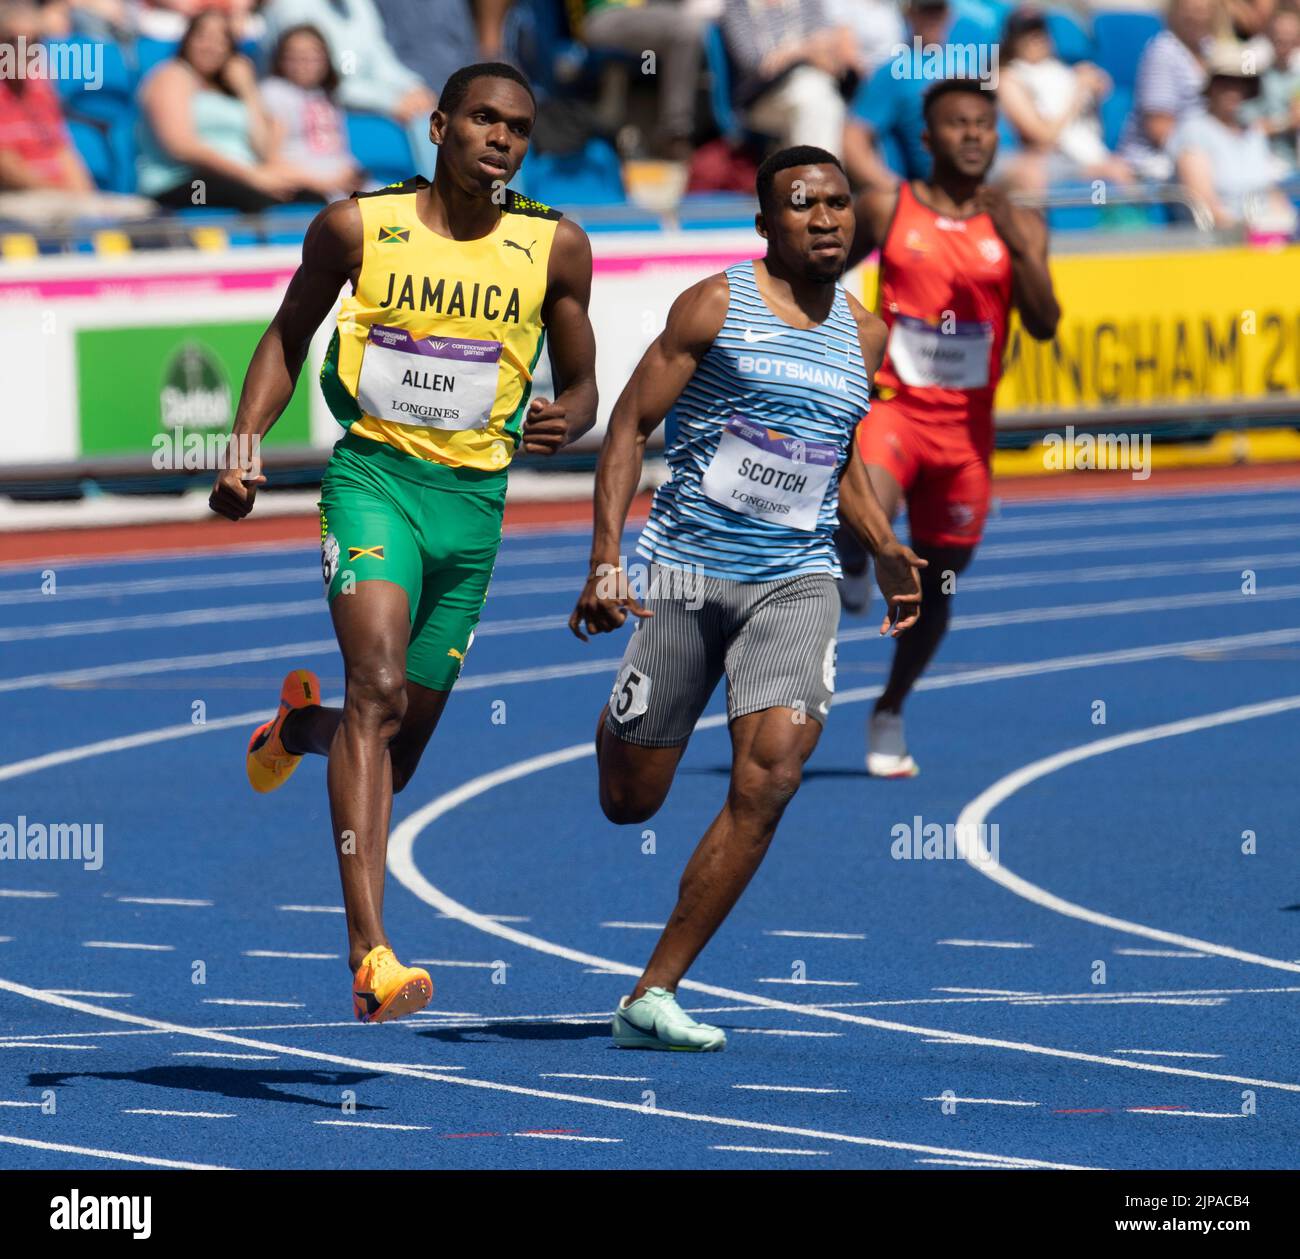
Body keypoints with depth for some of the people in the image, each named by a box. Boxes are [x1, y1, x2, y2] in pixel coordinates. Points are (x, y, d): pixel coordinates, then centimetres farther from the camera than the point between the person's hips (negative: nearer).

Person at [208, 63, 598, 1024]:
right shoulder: (358, 227, -3)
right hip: (375, 475, -3)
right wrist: (245, 443, -1)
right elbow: (289, 333, 11)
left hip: (476, 504, 3)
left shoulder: (555, 249, 1)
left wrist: (567, 420, -12)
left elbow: (581, 381, 12)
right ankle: (370, 954, -32)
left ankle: (302, 723, 50)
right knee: (379, 688, -25)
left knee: (398, 754, 11)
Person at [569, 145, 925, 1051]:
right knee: (629, 803, 3)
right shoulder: (716, 306, -5)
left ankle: (653, 994, -11)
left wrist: (884, 546, 14)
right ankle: (623, 722, 45)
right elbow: (631, 423, -5)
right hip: (687, 568, -3)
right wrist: (606, 559, -14)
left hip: (795, 582, 3)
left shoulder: (863, 335, 10)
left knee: (770, 778, -18)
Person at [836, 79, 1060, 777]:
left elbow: (1043, 326, -9)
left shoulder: (1018, 226, 2)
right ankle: (852, 561, 5)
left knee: (936, 584, 11)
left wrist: (1017, 247, -22)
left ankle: (890, 712, 34)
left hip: (967, 425, 3)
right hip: (891, 403, -3)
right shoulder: (885, 211, -2)